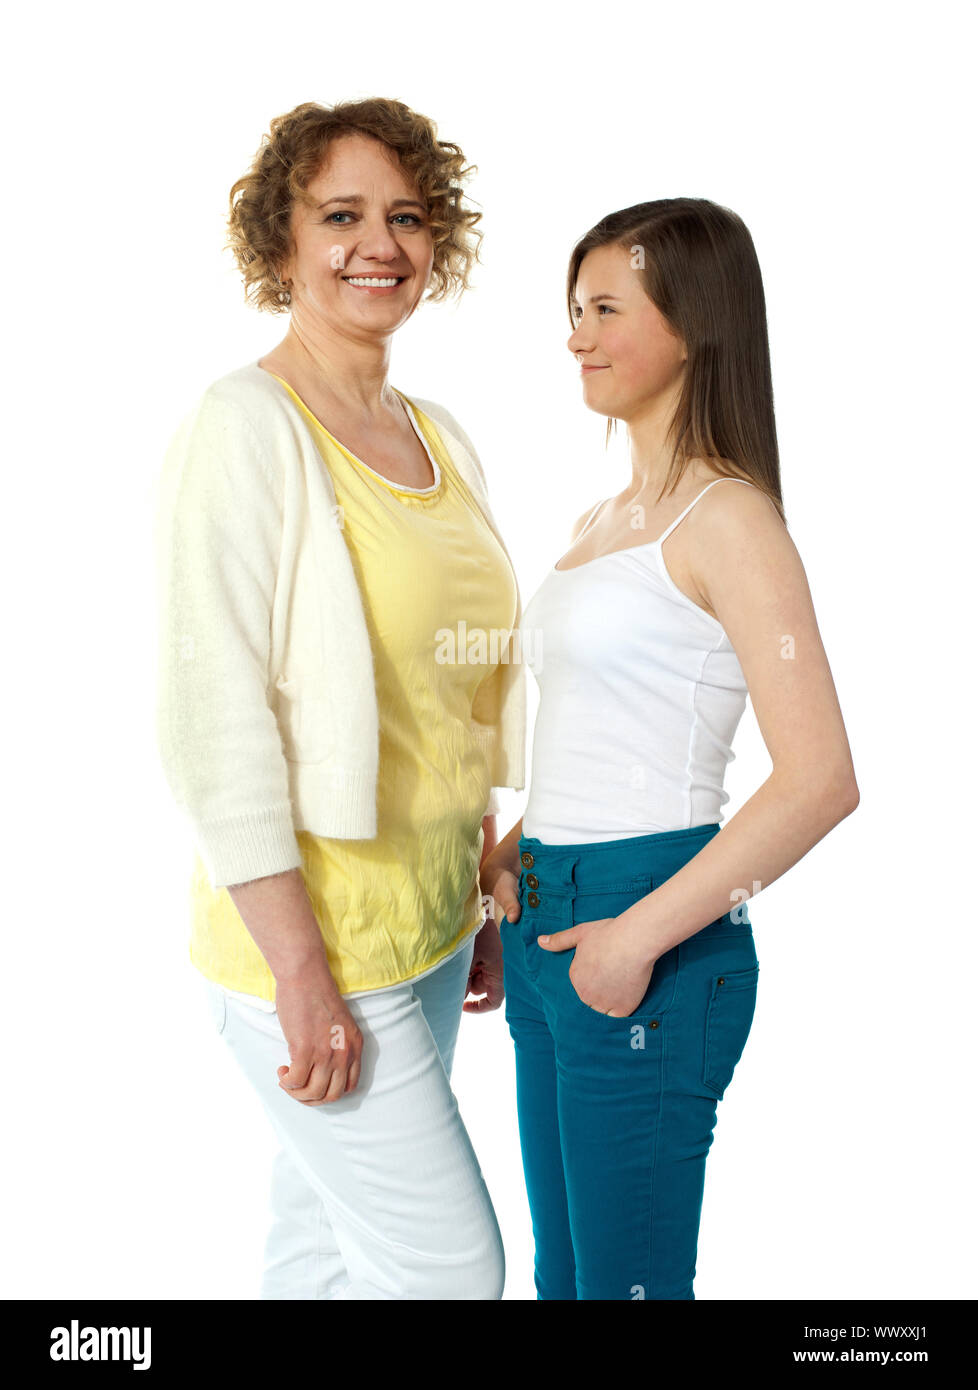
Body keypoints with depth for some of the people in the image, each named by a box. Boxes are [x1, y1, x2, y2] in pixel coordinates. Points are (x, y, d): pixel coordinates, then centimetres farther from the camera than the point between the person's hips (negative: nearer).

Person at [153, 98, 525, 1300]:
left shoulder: (439, 435, 9)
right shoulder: (245, 426, -13)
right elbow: (214, 718, -18)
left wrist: (483, 893, 14)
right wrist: (303, 974, -18)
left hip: (428, 927, 7)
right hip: (309, 939, -7)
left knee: (328, 1231, 20)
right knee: (449, 1264, 3)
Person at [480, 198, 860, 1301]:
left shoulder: (727, 517, -12)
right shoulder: (604, 521, 14)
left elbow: (820, 780, -20)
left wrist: (640, 933, -18)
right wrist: (508, 854, 6)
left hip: (646, 947, -8)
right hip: (547, 921, 8)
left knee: (625, 1280, 8)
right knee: (561, 1271, 21)